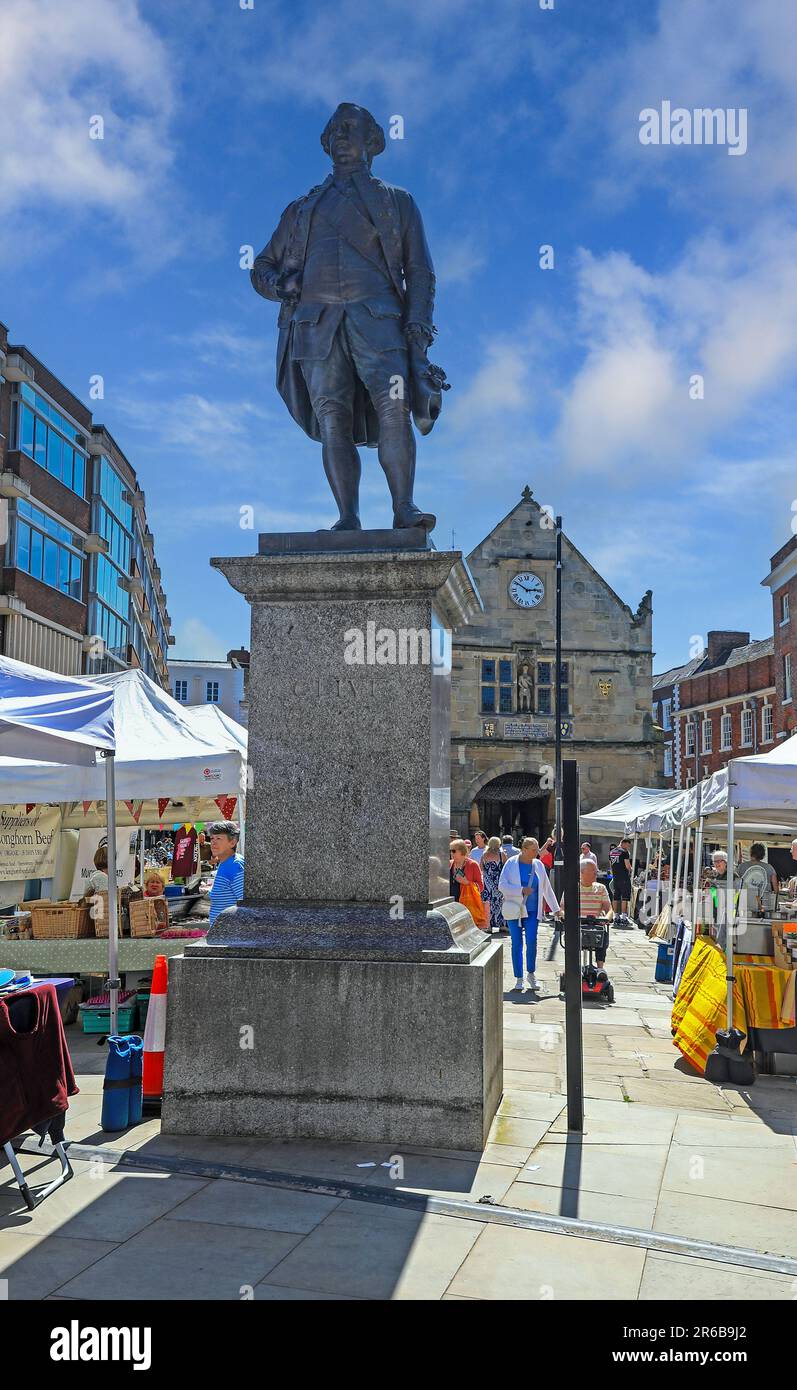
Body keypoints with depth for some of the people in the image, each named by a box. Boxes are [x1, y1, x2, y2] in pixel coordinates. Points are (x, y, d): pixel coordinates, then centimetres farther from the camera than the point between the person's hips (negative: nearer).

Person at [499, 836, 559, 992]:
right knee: (517, 943, 1)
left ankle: (531, 974, 11)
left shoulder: (538, 865, 7)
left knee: (531, 941, -9)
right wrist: (521, 890, -16)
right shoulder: (511, 863, -3)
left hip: (532, 911, 2)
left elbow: (547, 888, 14)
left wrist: (556, 908, 15)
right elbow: (502, 886, -8)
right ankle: (519, 979, 11)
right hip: (514, 910, -2)